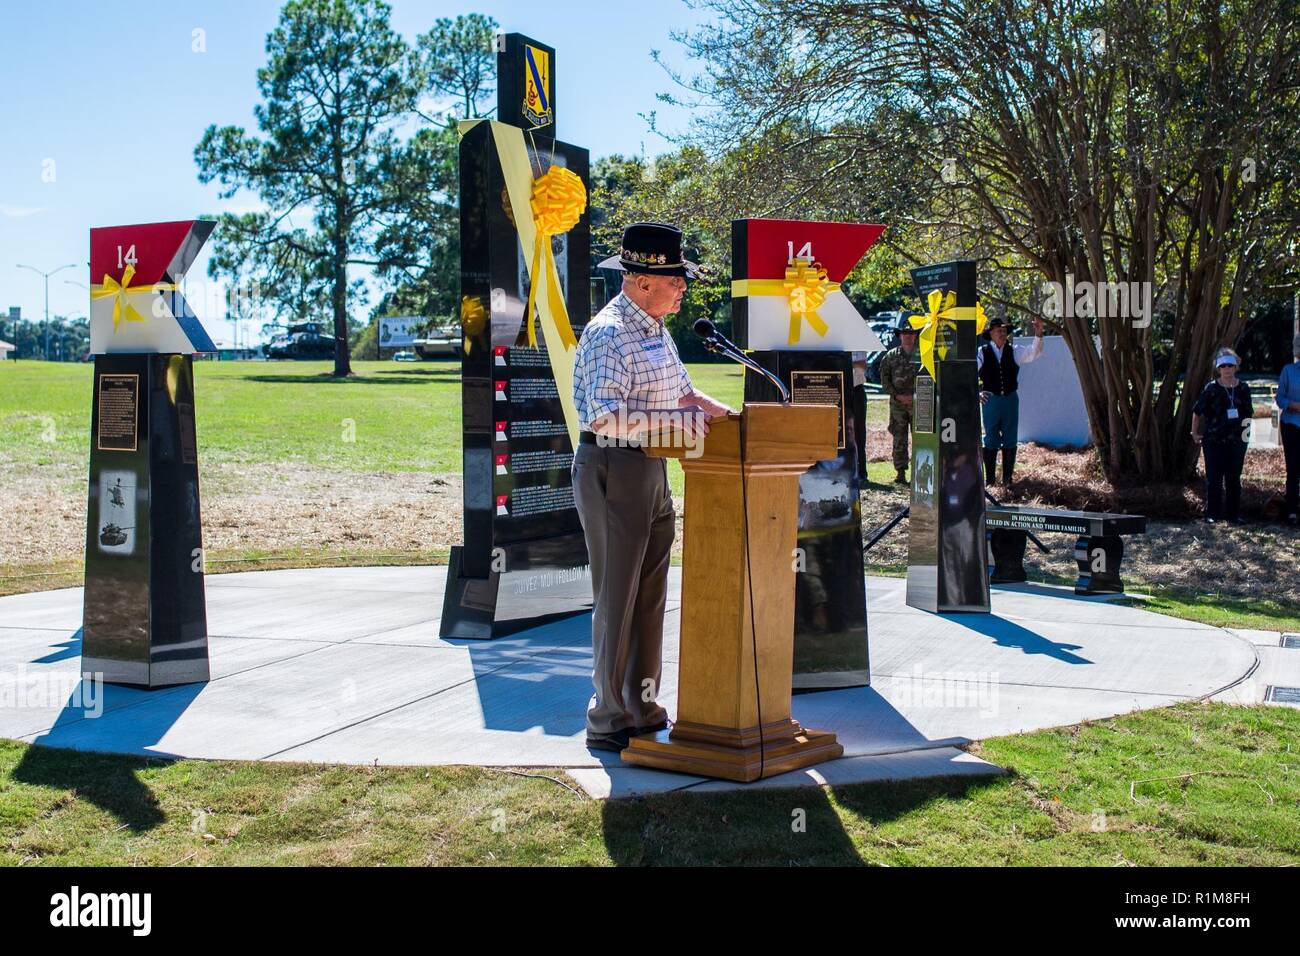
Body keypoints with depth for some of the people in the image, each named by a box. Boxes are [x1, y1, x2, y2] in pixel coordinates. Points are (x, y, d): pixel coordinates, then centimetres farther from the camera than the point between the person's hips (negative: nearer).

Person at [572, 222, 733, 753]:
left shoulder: (657, 330, 13)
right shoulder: (609, 334, -18)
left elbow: (683, 393, 23)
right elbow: (604, 416, -28)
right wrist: (675, 422, -32)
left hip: (652, 471, 10)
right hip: (611, 470, -9)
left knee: (650, 596, 13)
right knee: (616, 600, -4)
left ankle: (642, 709, 23)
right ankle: (608, 722, 5)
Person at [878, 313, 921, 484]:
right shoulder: (891, 356, 5)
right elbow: (884, 380, 5)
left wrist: (915, 396, -8)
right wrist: (897, 395, -7)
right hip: (897, 404, 1)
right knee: (899, 440, 2)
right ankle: (900, 473, 6)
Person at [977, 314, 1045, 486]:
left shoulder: (1014, 352, 6)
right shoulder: (981, 352, -2)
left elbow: (1033, 353, -6)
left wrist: (1038, 334, -22)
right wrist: (977, 392, -26)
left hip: (1010, 399, 3)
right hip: (990, 400, -2)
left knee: (1010, 440, 5)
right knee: (991, 440, 2)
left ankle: (1007, 478, 14)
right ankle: (989, 478, 11)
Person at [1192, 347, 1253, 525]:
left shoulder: (1243, 389, 6)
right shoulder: (1211, 388, -4)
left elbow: (1248, 415, 15)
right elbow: (1197, 411, 3)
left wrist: (1244, 434, 10)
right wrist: (1195, 433, 4)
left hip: (1236, 440, 3)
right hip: (1213, 441, -3)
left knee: (1234, 478, 7)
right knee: (1214, 478, -2)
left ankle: (1234, 514, 14)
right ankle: (1212, 514, 3)